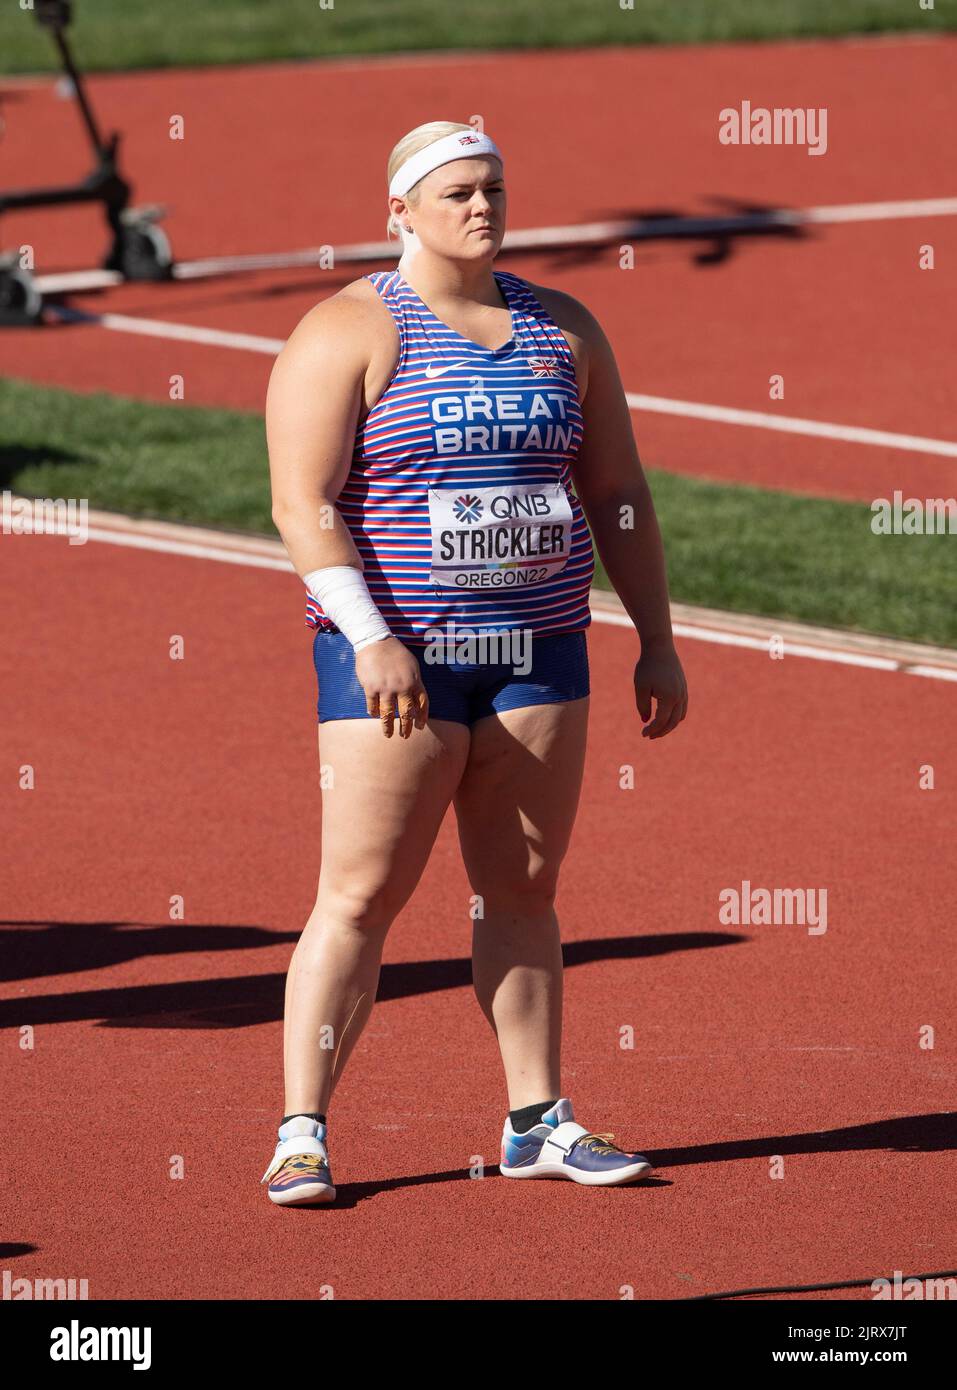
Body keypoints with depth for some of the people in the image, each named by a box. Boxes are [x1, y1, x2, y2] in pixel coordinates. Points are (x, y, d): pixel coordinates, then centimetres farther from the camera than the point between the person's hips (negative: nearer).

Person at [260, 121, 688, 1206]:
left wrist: (656, 643, 10)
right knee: (360, 896, -6)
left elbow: (618, 494, 16)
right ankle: (302, 1133, -4)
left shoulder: (563, 331, 12)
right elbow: (303, 505, -12)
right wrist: (370, 639, -22)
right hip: (398, 661, -5)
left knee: (522, 891, 9)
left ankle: (537, 1125, 16)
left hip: (538, 651, 5)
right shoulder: (349, 334, -5)